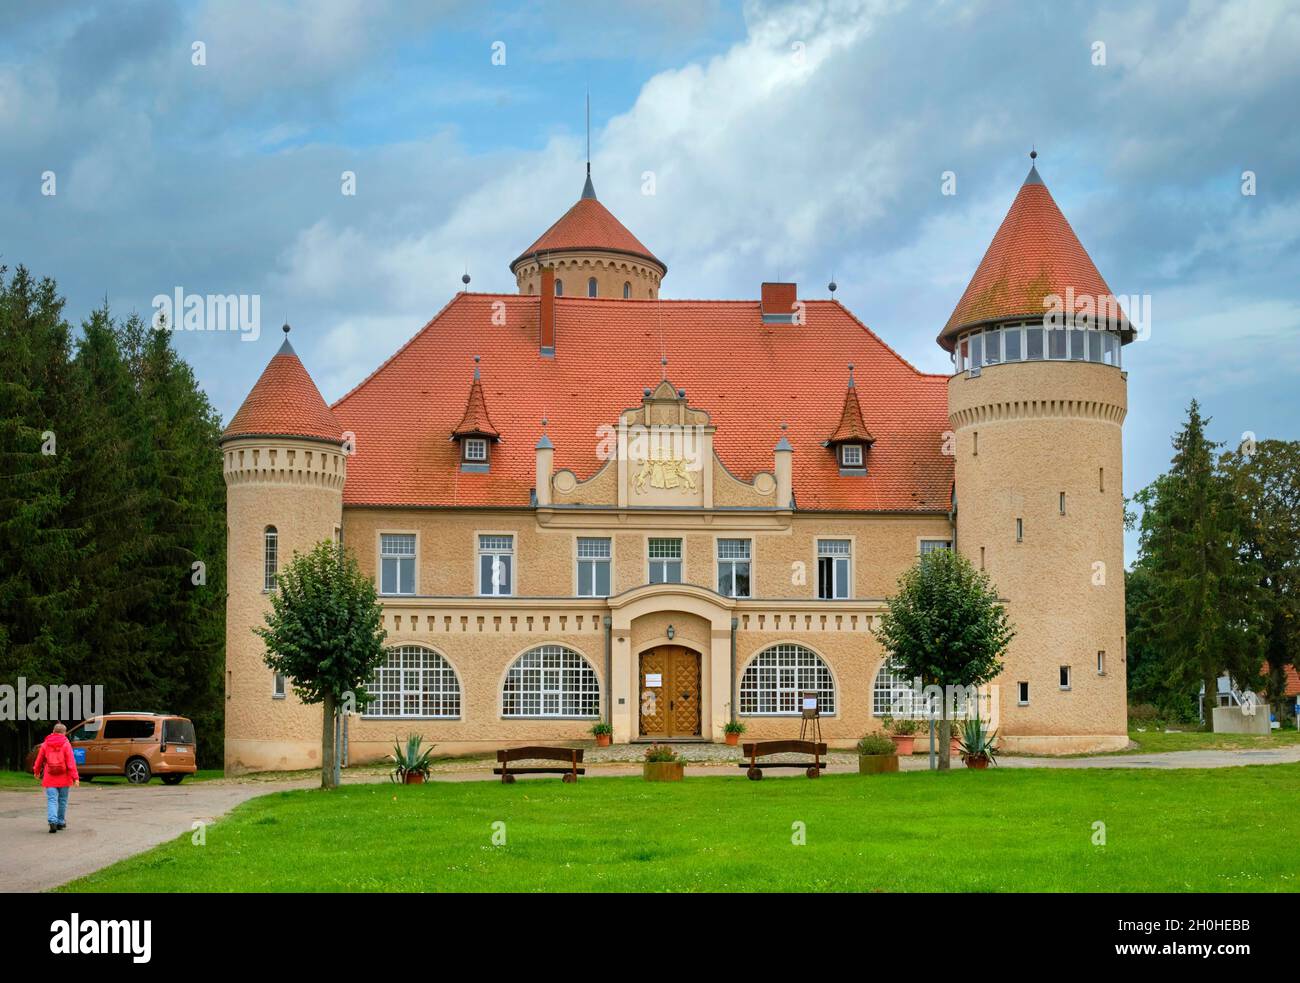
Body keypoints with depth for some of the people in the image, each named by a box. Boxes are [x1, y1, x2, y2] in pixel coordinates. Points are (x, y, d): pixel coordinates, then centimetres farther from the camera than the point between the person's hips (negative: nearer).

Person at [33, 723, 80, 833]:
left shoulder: (46, 744, 3)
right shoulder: (66, 744, -6)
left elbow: (39, 760, 12)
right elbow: (71, 762, -11)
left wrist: (36, 771, 31)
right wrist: (75, 777, -11)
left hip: (49, 778, 1)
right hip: (63, 778, -1)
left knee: (52, 800, -3)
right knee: (62, 800, 13)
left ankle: (53, 821, -21)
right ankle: (60, 822, 21)